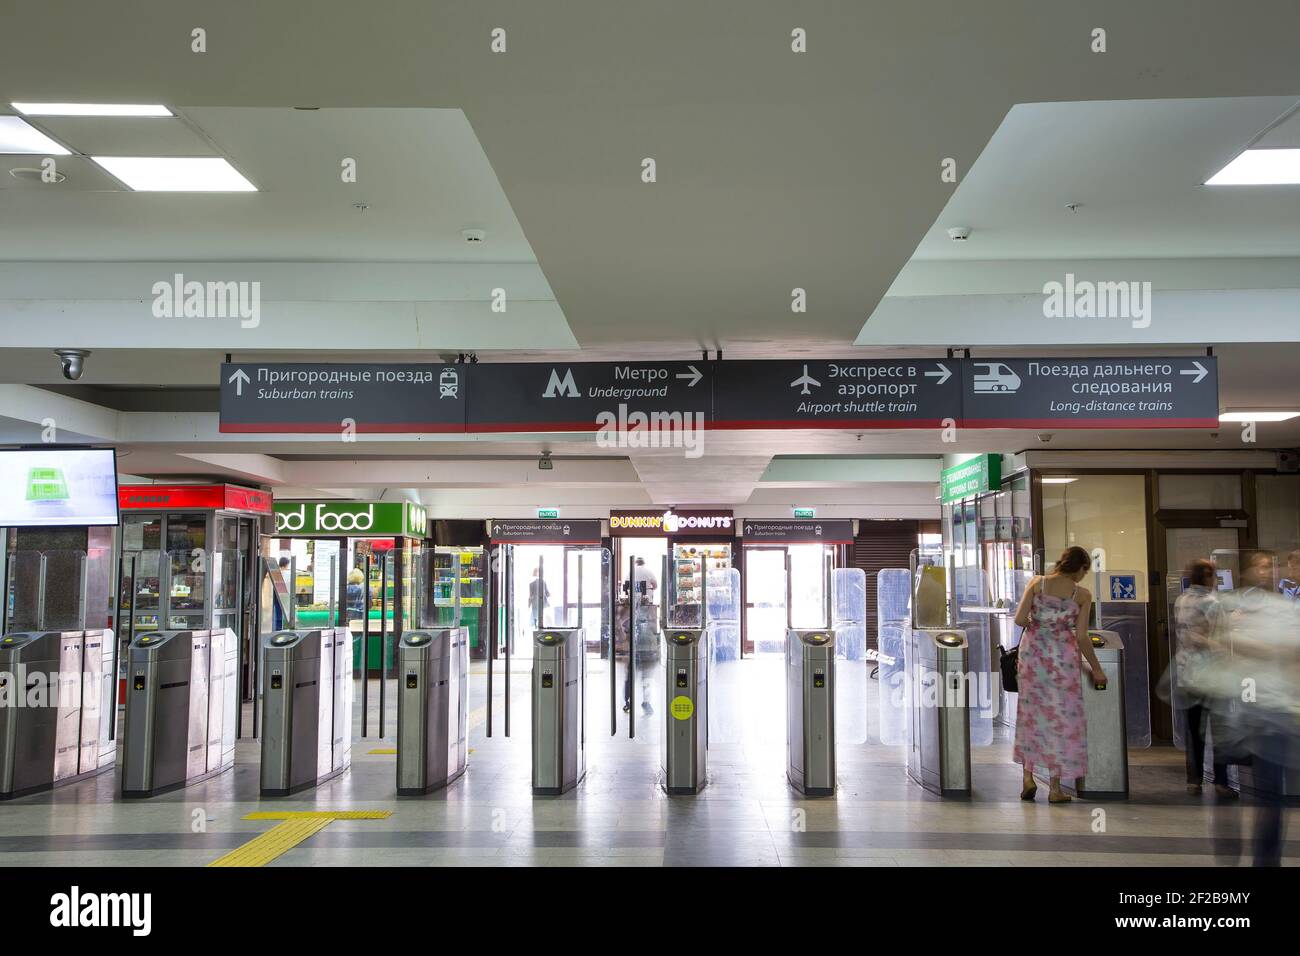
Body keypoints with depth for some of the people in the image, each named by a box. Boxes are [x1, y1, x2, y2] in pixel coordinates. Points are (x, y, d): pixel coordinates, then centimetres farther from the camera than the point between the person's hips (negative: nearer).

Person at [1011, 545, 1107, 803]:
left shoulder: (1036, 583, -1)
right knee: (1061, 717, 7)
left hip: (1033, 651, 2)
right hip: (1062, 655, -2)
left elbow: (1019, 619, -8)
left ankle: (1028, 778, 12)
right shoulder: (1082, 595, -3)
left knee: (1031, 713, 15)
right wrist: (1096, 669, 7)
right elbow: (1082, 637, -5)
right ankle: (1055, 787, 9)